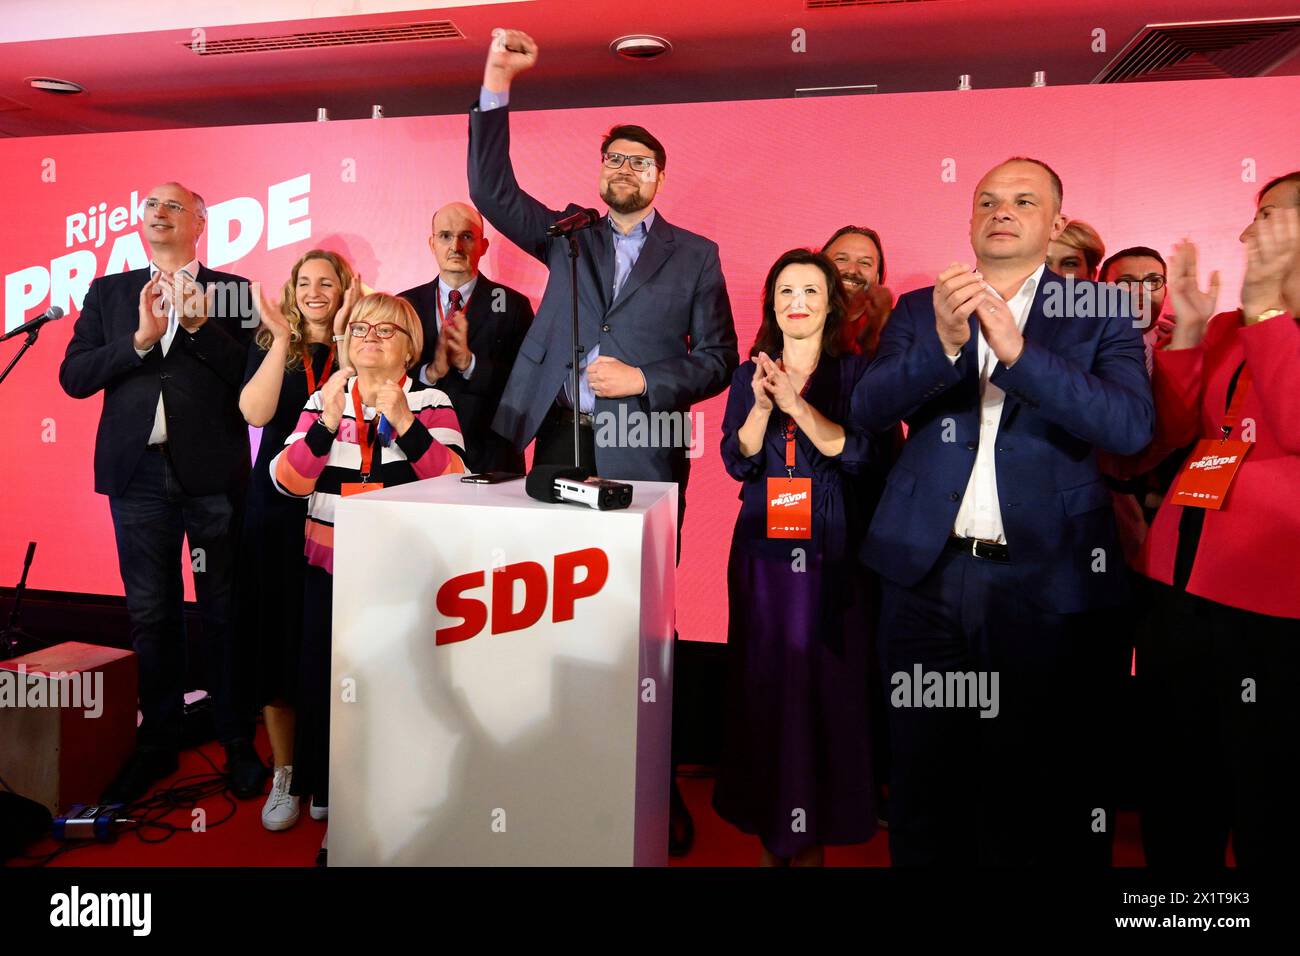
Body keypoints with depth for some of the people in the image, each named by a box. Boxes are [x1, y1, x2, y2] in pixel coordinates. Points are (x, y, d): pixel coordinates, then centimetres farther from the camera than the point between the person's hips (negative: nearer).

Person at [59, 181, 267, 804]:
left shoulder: (231, 290, 5)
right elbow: (74, 377, 3)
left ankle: (238, 741, 15)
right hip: (139, 472, 3)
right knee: (150, 613, 10)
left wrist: (199, 324, -15)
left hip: (214, 473, -3)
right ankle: (156, 742, 23)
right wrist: (141, 338, -9)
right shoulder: (108, 293, 13)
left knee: (223, 611, 4)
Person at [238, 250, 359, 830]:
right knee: (277, 635, 4)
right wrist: (282, 339, -9)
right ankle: (284, 773, 18)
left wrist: (342, 334, -14)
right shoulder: (268, 344, 11)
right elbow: (256, 413, -7)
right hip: (277, 506, 2)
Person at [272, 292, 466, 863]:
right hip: (330, 568, 3)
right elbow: (287, 481, -1)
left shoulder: (431, 403, 2)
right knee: (323, 677, 2)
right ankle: (328, 793, 25)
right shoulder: (323, 400, 9)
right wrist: (327, 423, -15)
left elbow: (454, 482, -12)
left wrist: (403, 423, -22)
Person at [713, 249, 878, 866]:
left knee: (823, 678, 0)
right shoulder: (749, 373, 9)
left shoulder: (854, 371, 2)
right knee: (762, 677, 6)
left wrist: (796, 404, -20)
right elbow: (737, 462, 0)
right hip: (762, 547, 3)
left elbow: (858, 456, -11)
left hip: (829, 549, -2)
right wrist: (761, 405, -16)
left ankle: (813, 830, 16)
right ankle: (768, 823, 21)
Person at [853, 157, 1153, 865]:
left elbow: (1131, 426, -12)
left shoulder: (1099, 315, 3)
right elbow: (868, 409, -7)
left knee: (1040, 794, 13)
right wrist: (945, 342, -23)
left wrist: (1019, 349, -23)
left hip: (1044, 581, -1)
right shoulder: (919, 310, 8)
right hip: (927, 573, 2)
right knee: (926, 777, 16)